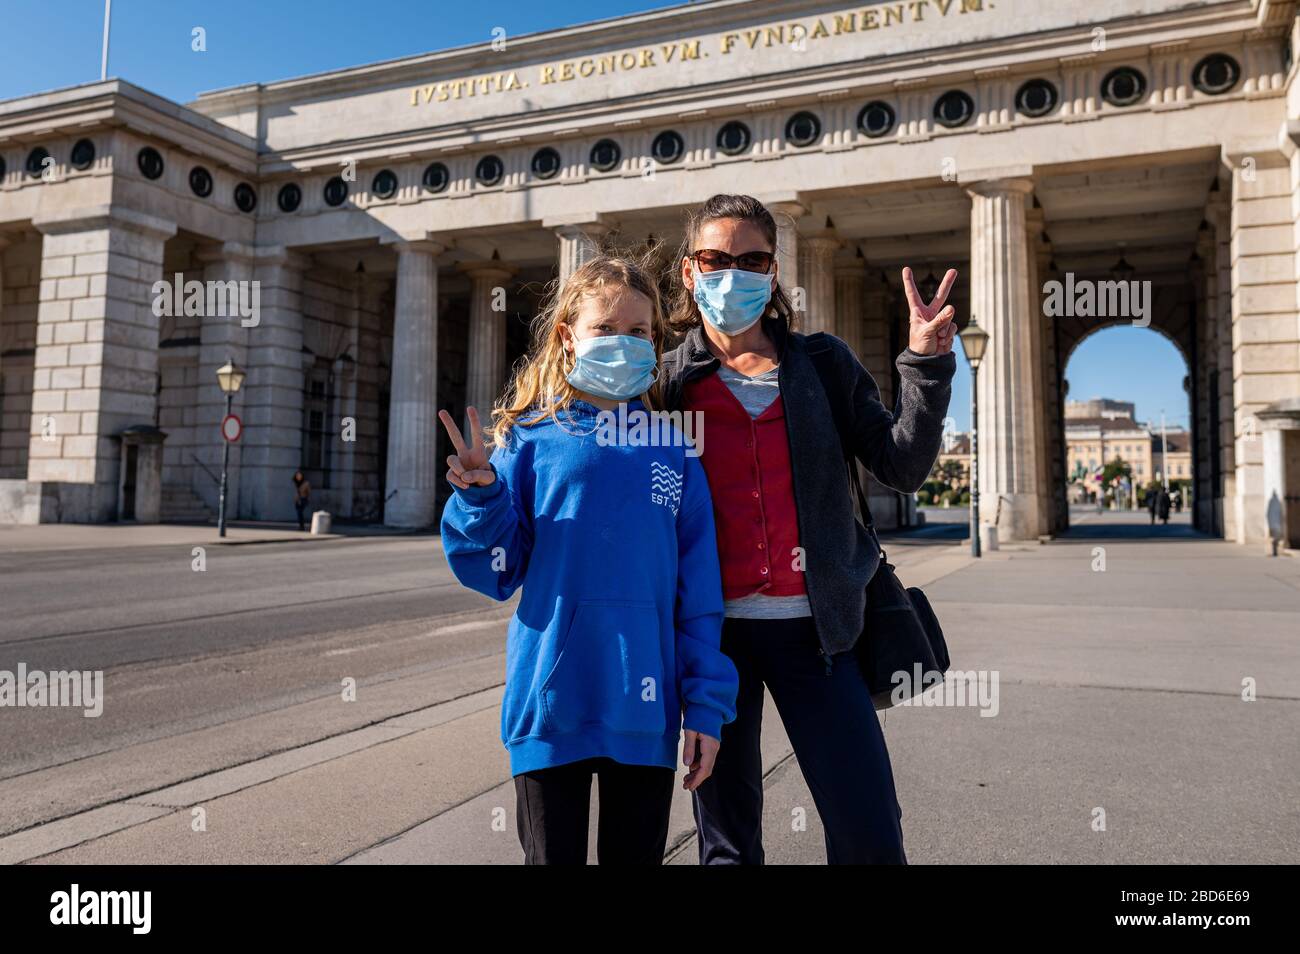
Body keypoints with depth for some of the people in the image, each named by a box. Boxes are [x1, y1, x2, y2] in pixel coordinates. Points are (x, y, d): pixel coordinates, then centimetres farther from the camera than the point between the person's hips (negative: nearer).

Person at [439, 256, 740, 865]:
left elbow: (699, 592, 3)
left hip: (645, 708, 2)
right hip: (552, 703, -1)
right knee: (552, 856, 15)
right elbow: (497, 573, -2)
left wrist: (706, 705, 0)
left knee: (637, 855, 17)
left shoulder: (673, 453, 3)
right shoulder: (531, 440, -1)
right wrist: (480, 497, -20)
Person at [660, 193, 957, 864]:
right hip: (713, 629, 0)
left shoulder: (825, 365, 6)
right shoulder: (667, 380, 4)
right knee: (727, 838, 12)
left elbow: (902, 468, 0)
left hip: (813, 627, 1)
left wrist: (927, 366, -10)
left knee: (872, 834, -1)